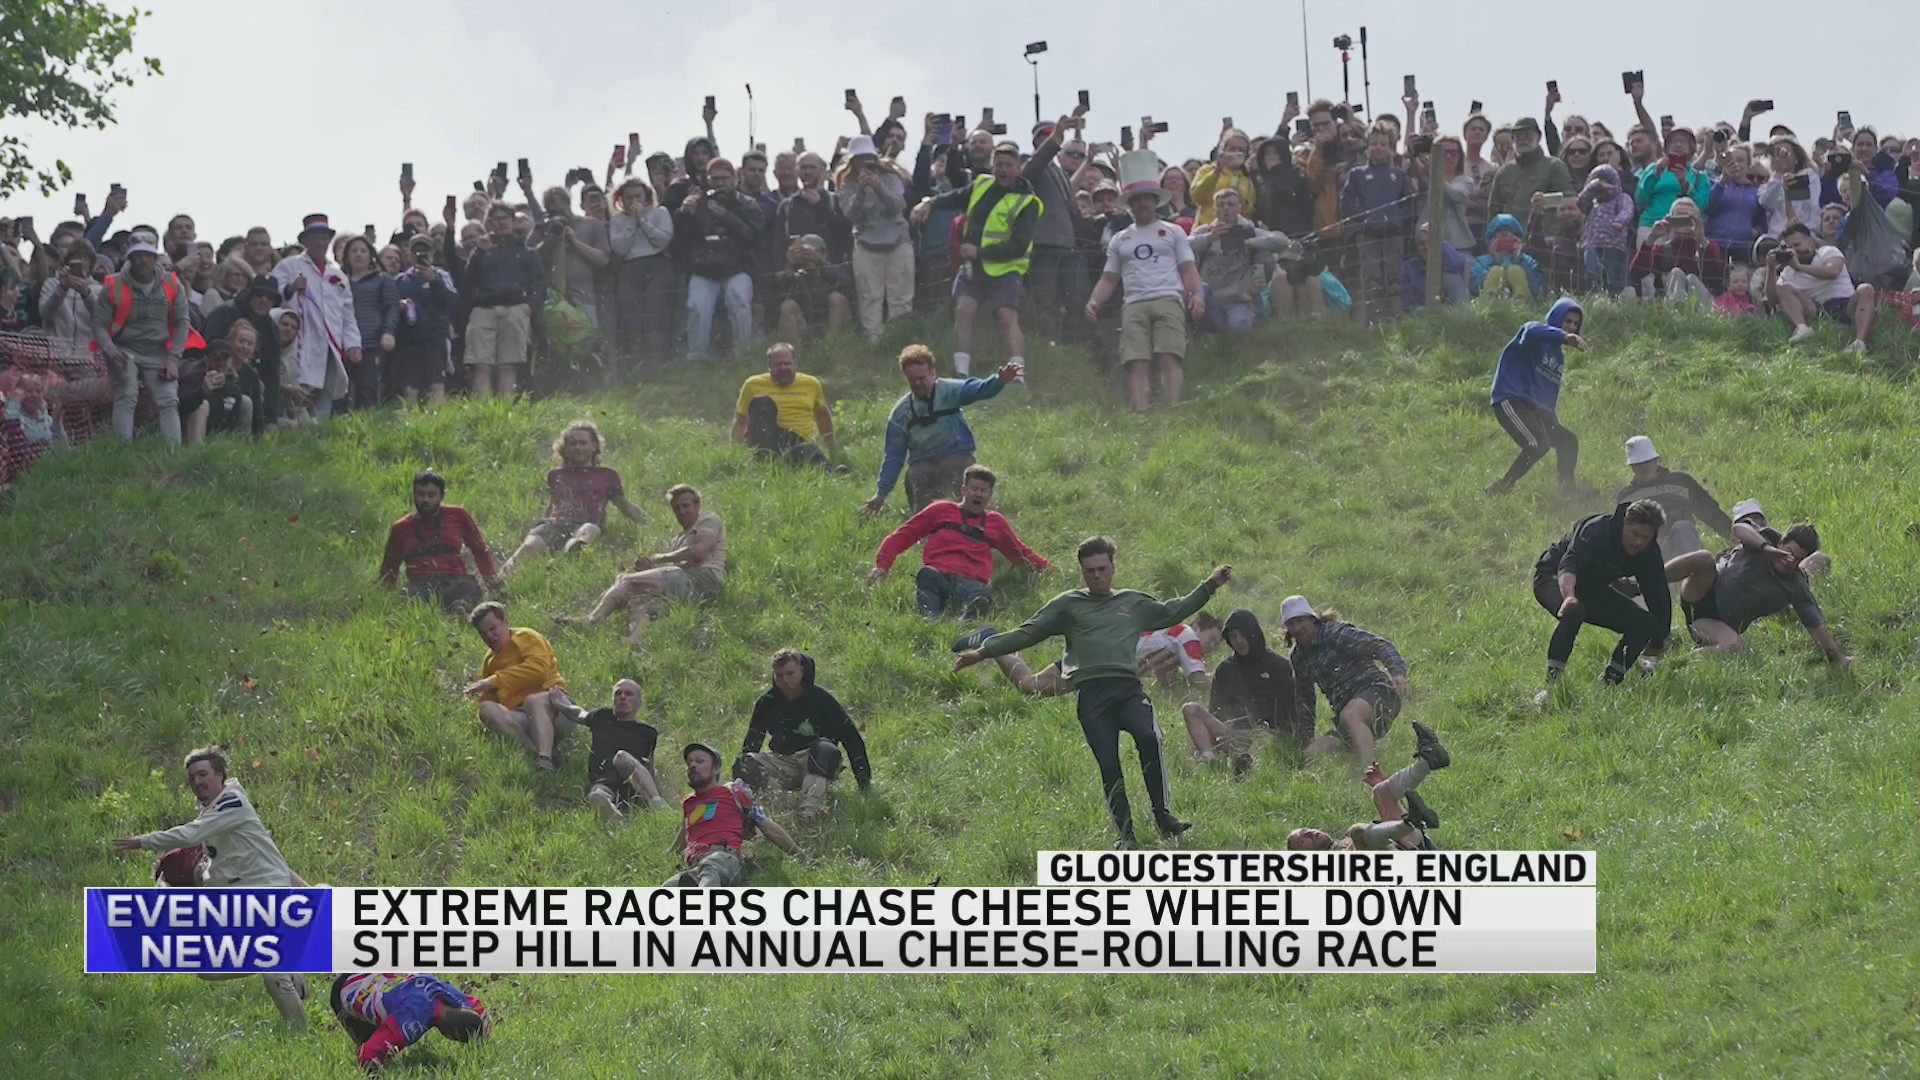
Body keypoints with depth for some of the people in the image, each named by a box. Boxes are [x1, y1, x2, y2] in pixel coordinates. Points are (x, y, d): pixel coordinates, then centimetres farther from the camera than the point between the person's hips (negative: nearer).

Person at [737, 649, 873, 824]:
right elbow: (751, 742, 15)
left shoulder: (820, 699, -6)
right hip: (783, 763, 3)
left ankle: (810, 809, -53)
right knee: (742, 766, -22)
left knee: (826, 749, -37)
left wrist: (863, 777, -9)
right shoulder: (766, 703, 3)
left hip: (817, 764, -3)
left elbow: (851, 738, -4)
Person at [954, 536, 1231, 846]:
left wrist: (1210, 585, 36)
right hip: (1091, 694, -1)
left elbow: (1173, 612, 37)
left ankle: (1162, 815, -21)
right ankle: (1124, 833, 0)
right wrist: (984, 651, 7)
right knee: (1108, 765, -9)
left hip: (1129, 688, 1)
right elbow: (1027, 633, 15)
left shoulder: (1134, 603, 25)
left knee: (1148, 738, -27)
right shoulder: (1068, 604, 18)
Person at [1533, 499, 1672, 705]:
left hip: (1592, 589, 6)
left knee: (1645, 624, -10)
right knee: (1573, 611, -40)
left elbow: (1658, 597, -4)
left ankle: (1611, 684, -3)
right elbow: (1568, 565, -48)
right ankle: (1550, 686, -40)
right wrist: (1569, 597, -68)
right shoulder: (1596, 530, -32)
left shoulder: (1650, 554, -12)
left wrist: (1658, 641, -9)